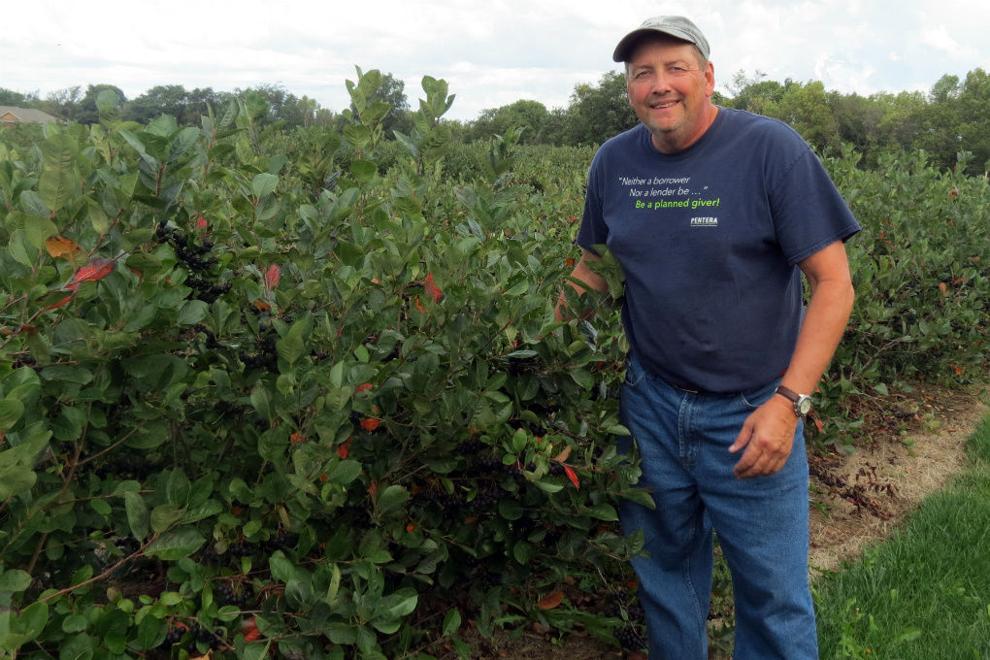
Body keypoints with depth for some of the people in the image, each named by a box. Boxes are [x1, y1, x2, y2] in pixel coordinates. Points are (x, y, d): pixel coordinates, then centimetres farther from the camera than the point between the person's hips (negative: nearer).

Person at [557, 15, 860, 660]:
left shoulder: (772, 149, -13)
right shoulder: (614, 162, 2)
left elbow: (833, 282, -14)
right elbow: (592, 267, 16)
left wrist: (789, 402, -21)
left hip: (750, 416, -4)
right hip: (650, 406, 4)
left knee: (775, 598, 8)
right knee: (665, 571, 19)